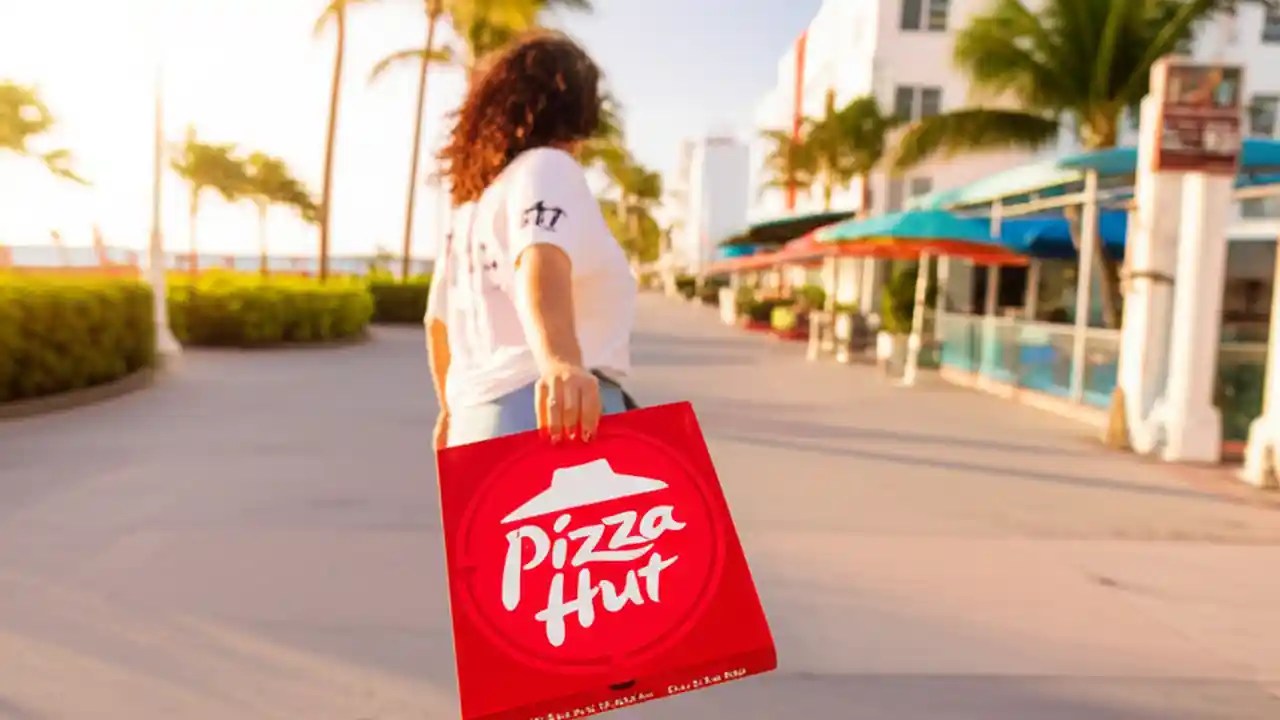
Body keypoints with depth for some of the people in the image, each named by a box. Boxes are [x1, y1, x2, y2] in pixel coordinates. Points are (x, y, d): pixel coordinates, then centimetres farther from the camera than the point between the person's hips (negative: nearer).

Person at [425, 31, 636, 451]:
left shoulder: (471, 204, 21)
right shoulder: (547, 167, -2)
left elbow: (438, 319, 27)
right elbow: (540, 266, -24)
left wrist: (454, 411, 39)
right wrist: (559, 362, -42)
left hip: (479, 421, 9)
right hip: (560, 423, -9)